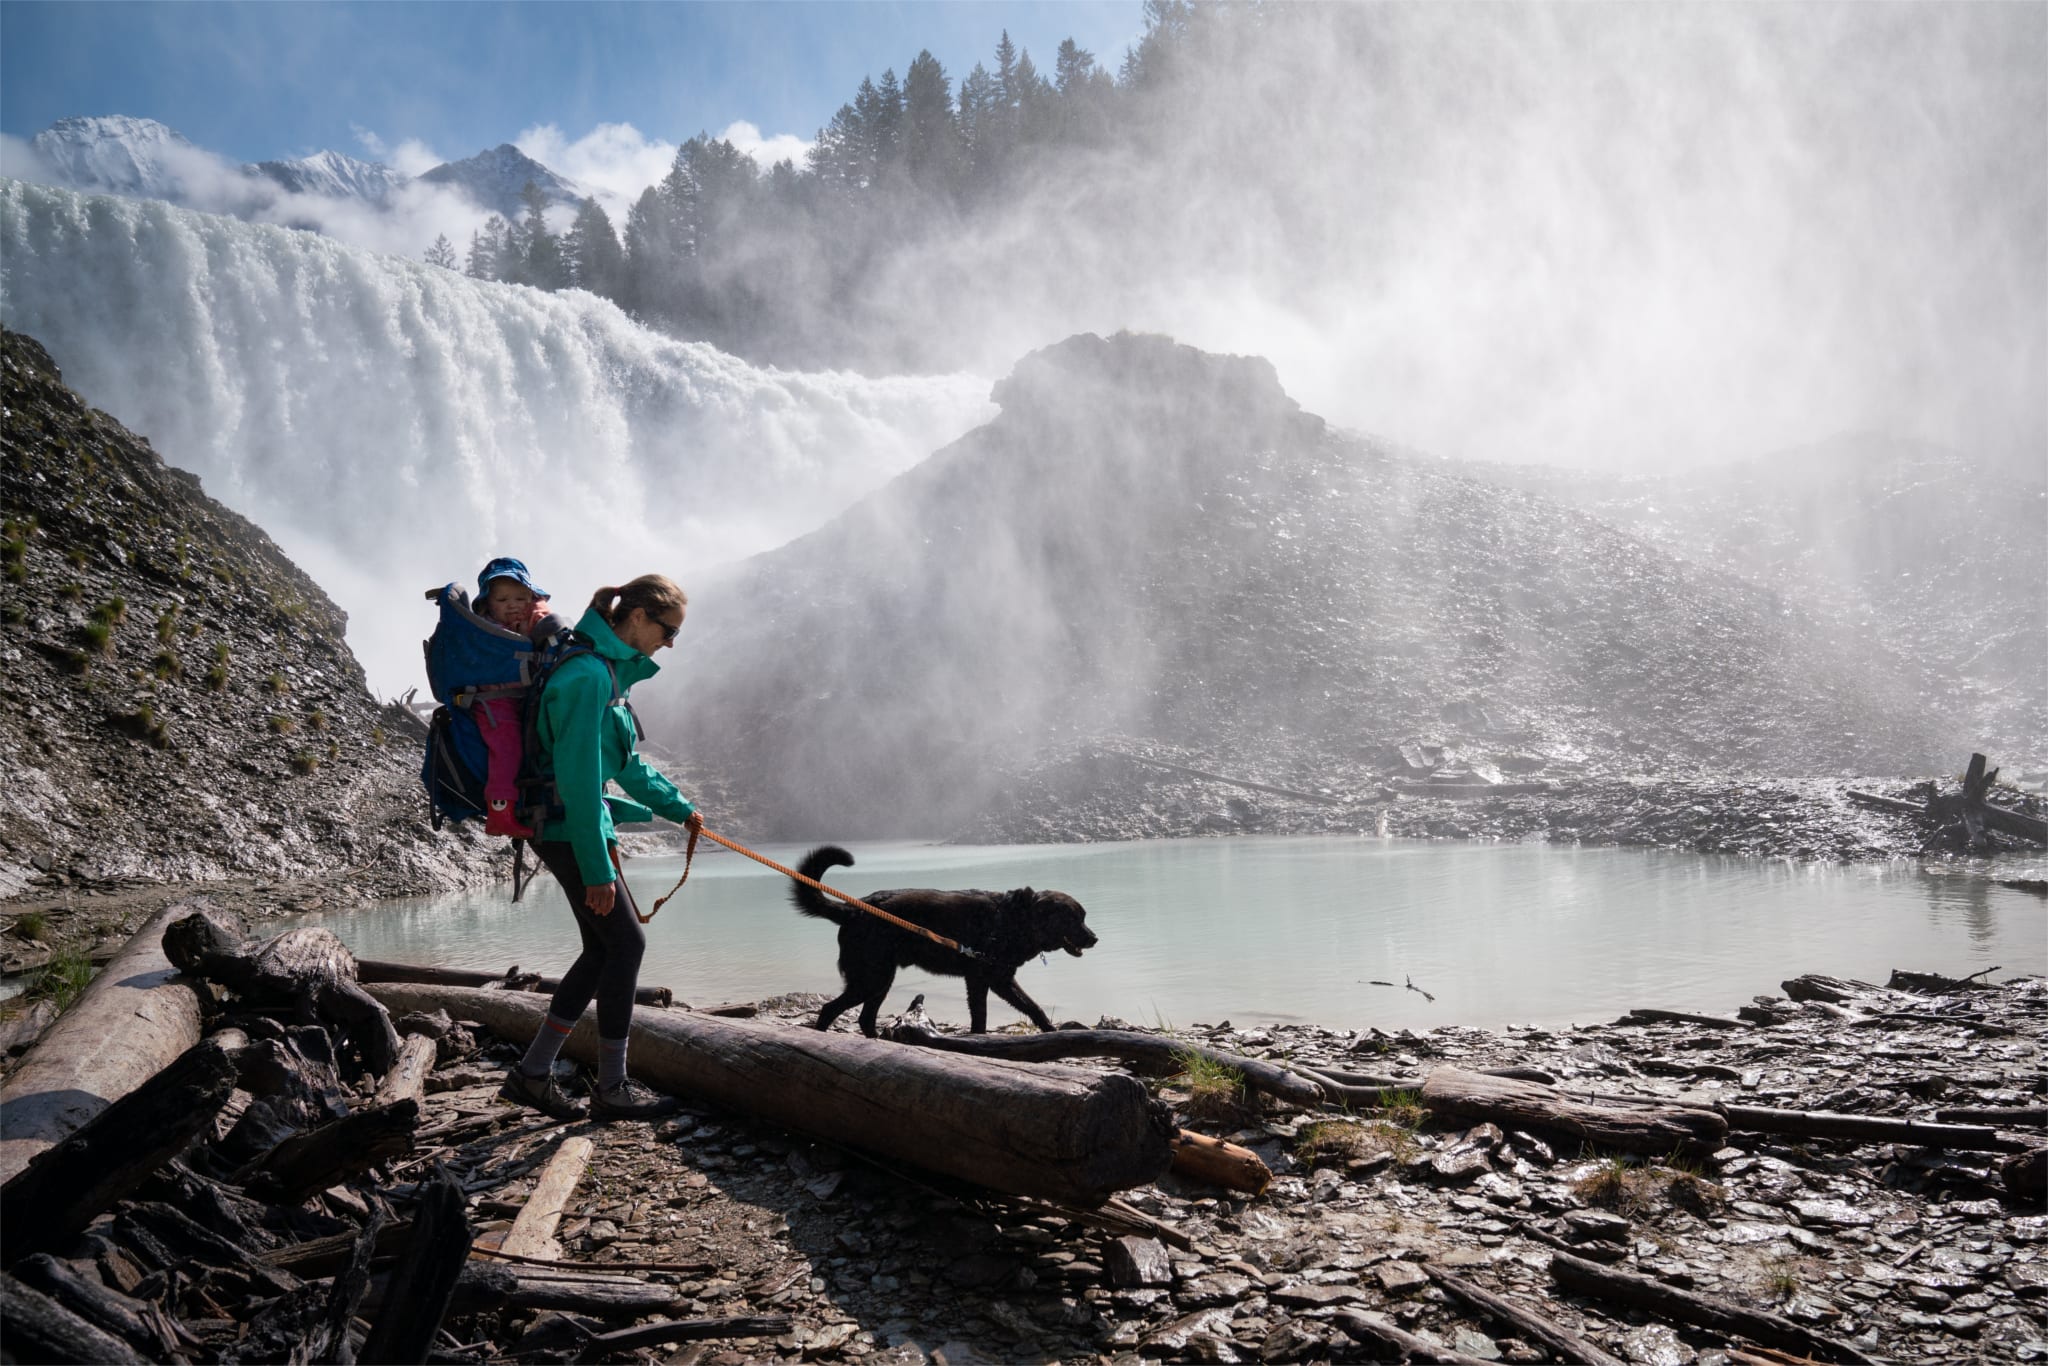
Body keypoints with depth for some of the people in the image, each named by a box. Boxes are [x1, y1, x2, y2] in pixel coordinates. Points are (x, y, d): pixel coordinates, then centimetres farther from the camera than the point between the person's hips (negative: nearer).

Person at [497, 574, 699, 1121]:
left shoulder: (609, 671, 13)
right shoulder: (589, 675, -20)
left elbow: (626, 766, 25)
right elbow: (579, 778, -23)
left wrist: (679, 807, 30)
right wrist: (597, 867, -22)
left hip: (576, 826, 10)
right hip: (570, 830, -10)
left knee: (603, 947, 12)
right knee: (626, 943, -4)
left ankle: (532, 1074, 17)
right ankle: (611, 1089, 7)